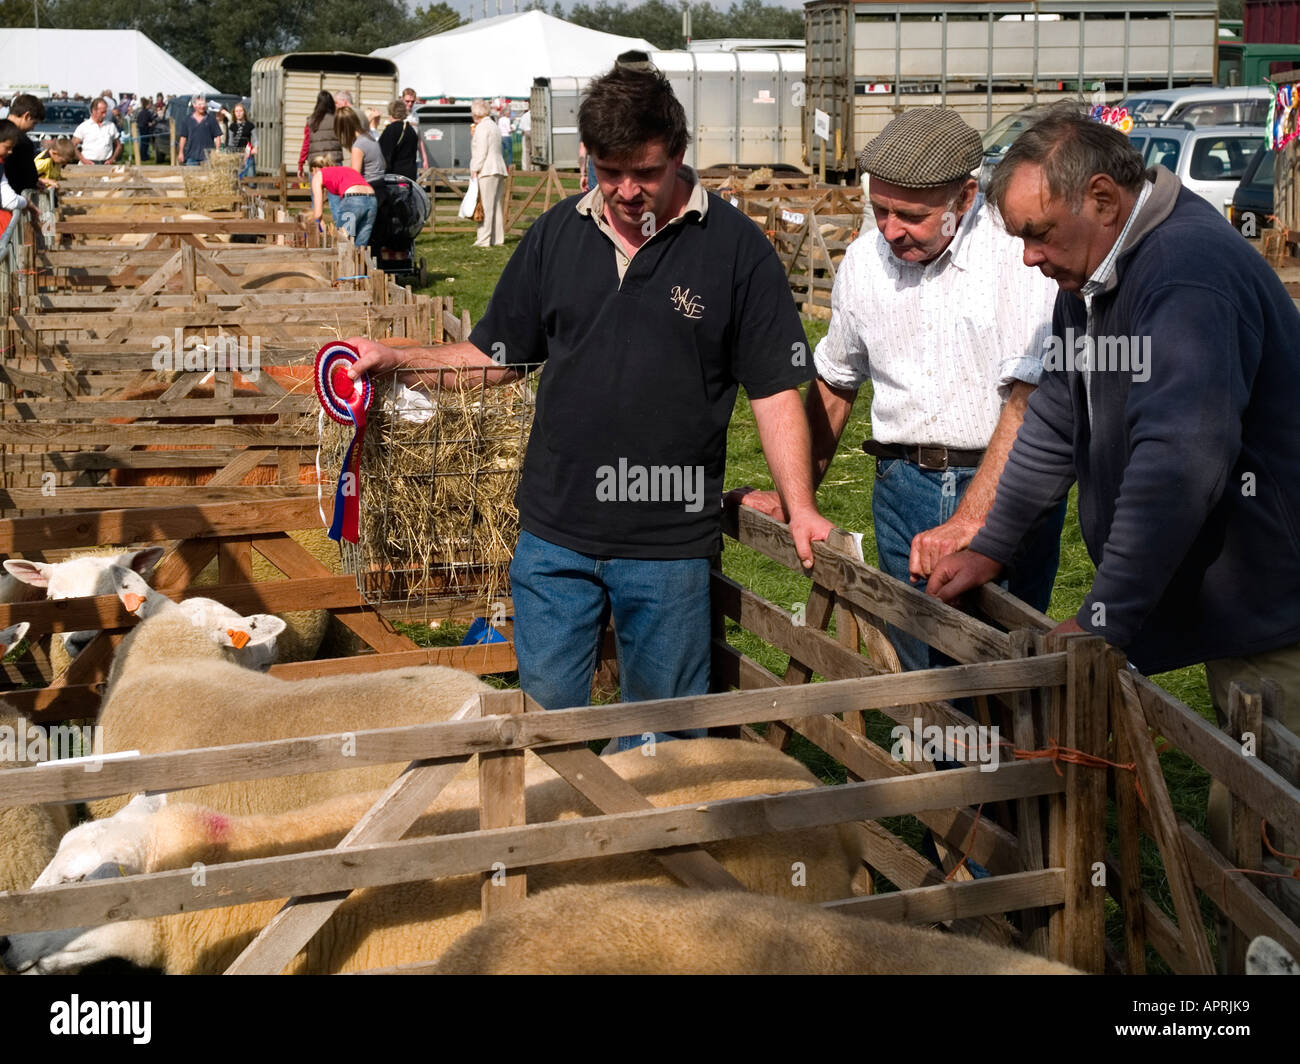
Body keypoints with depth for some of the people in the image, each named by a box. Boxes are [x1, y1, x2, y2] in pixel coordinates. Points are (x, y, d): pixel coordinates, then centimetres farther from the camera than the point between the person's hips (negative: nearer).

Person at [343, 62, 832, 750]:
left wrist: (799, 507, -10)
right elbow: (495, 357, 14)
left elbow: (774, 390, -3)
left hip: (669, 542, -2)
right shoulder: (557, 235, 6)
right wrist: (394, 360, 2)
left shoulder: (734, 246, -4)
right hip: (554, 533, 3)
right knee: (546, 713, 8)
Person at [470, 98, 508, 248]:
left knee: (485, 206, -11)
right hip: (499, 169, 10)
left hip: (487, 170, -10)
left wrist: (474, 170, -12)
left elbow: (481, 151, -13)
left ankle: (484, 240, -13)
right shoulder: (495, 126, 22)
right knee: (496, 205, 11)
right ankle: (498, 238, 12)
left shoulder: (482, 127, -6)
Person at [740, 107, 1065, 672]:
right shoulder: (864, 258, 7)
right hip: (903, 487, 5)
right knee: (916, 668, 7)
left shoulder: (1021, 250, -12)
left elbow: (1028, 398, -20)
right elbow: (835, 383, 21)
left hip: (1007, 489, -4)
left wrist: (967, 521, -27)